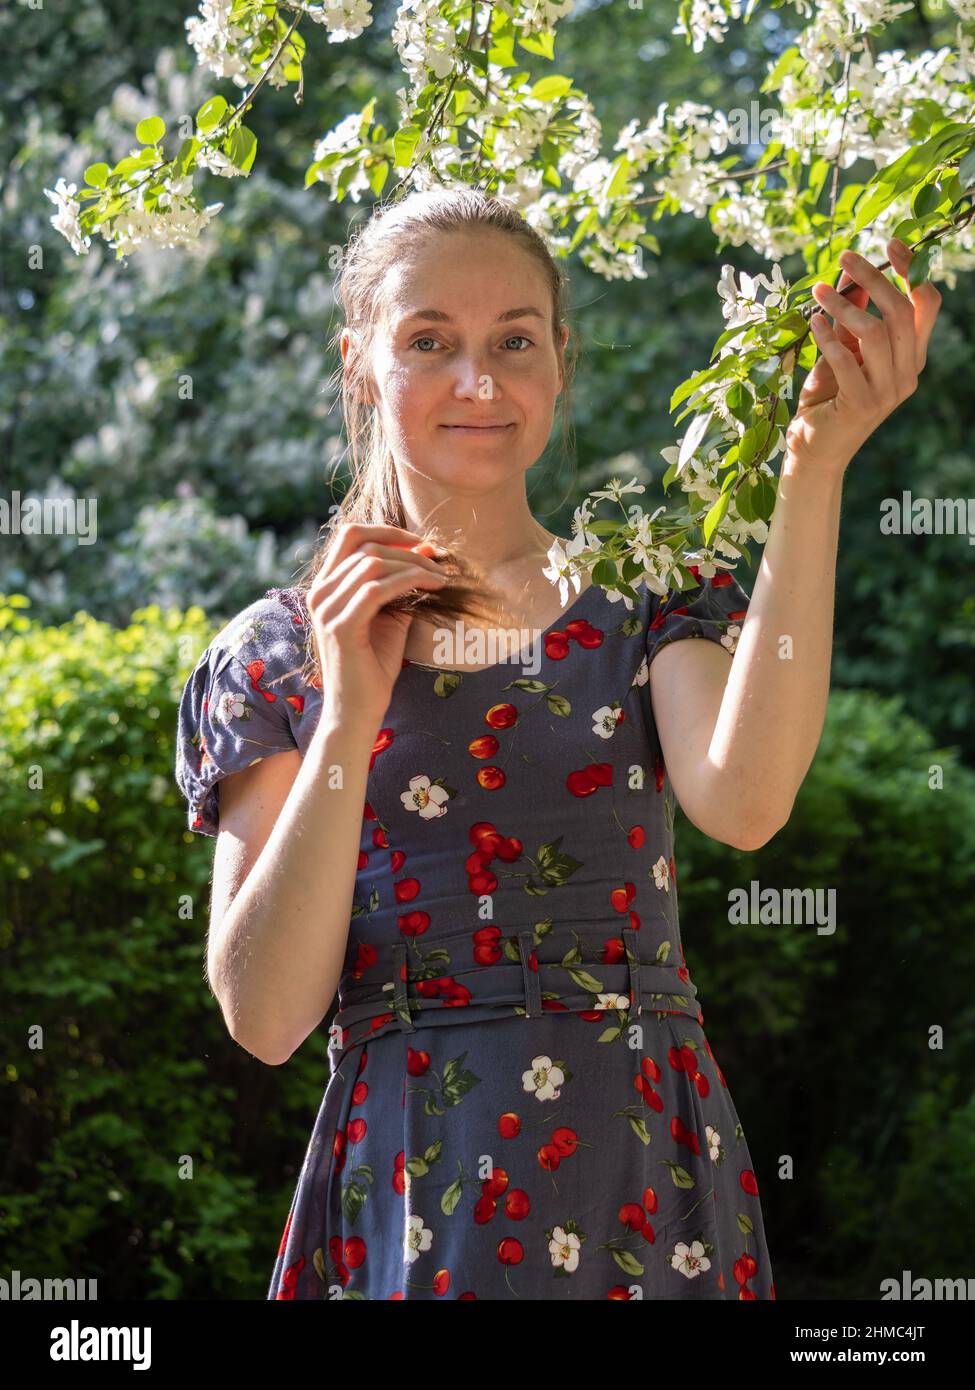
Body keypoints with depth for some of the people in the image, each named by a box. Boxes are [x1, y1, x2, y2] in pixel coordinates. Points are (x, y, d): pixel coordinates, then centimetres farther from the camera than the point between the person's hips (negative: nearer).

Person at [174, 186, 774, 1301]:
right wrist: (350, 712, -11)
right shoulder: (279, 654, 5)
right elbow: (265, 1018, -5)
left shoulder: (649, 602, 7)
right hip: (410, 1187, -1)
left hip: (647, 1177, 1)